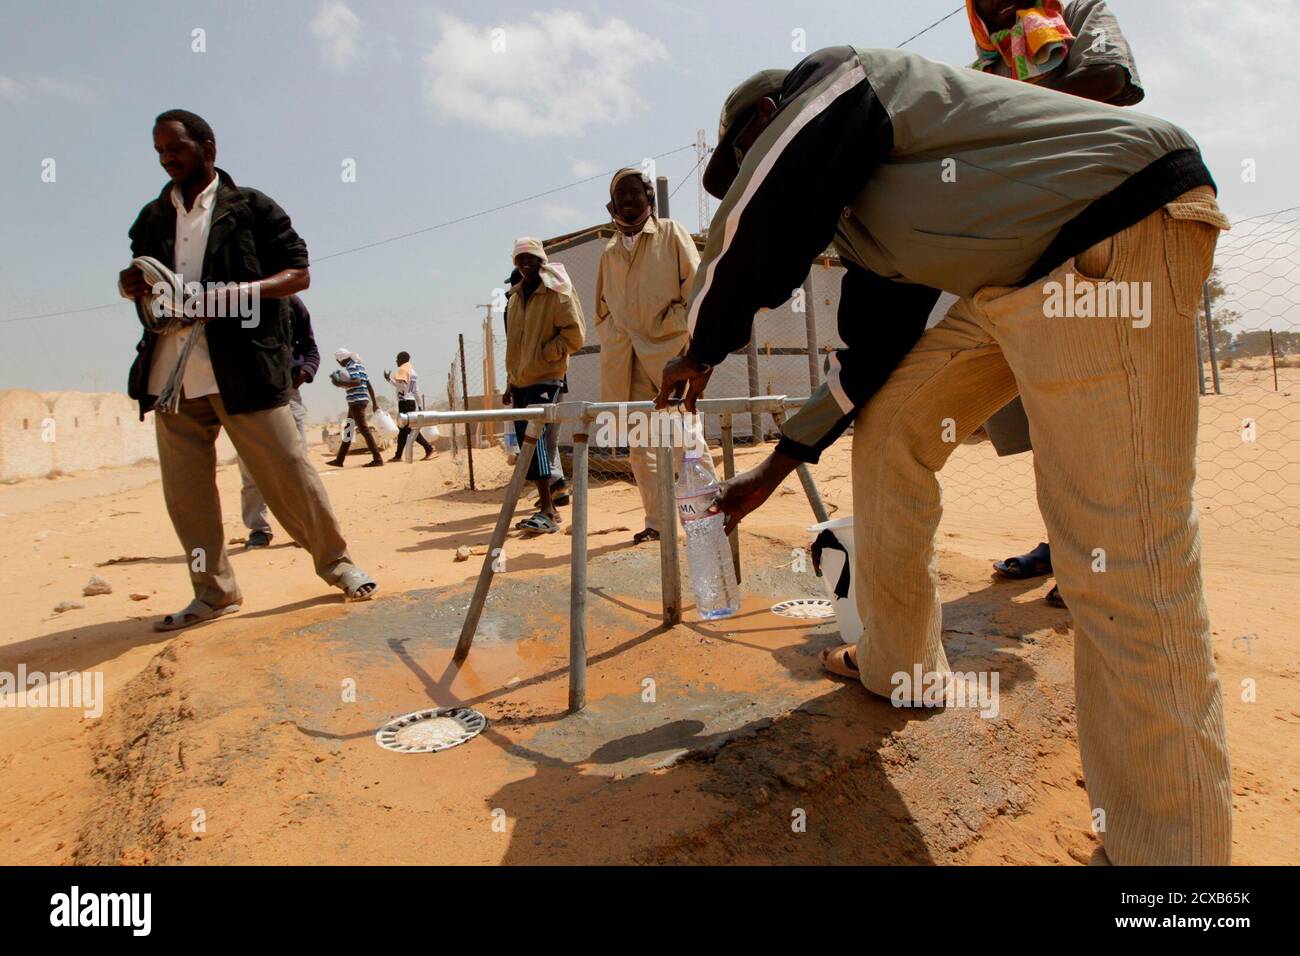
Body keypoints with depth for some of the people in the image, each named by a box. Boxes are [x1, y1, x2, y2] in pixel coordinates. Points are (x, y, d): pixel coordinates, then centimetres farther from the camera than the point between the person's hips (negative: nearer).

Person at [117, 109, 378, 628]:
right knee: (185, 489, 6)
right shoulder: (152, 217, 18)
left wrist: (237, 292, -17)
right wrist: (130, 285, 0)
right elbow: (141, 282, 26)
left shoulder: (251, 207, 4)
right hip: (172, 375, 5)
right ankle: (214, 591, 18)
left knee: (288, 473, -4)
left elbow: (298, 272, -1)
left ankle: (337, 563, 13)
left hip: (243, 368, -5)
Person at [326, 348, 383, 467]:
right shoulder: (360, 366, 19)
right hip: (362, 400, 10)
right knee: (347, 429, 14)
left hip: (356, 401, -10)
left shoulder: (351, 367, -9)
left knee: (364, 429, -11)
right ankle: (339, 460, 20)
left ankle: (377, 459, -13)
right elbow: (369, 385, 17)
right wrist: (375, 403, 17)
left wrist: (341, 384, -16)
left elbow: (357, 382, -24)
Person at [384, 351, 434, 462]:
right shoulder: (413, 371, 19)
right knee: (403, 429, 9)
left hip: (405, 402, -9)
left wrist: (388, 379, -13)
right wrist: (419, 404, 21)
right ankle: (398, 455, 8)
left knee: (411, 429, -10)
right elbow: (416, 391, 19)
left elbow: (402, 386, -21)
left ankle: (429, 448, -16)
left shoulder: (402, 370, -7)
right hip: (412, 402, 9)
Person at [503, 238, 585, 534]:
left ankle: (547, 512, -17)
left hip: (545, 379, -8)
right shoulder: (515, 297, 17)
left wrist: (544, 354, -14)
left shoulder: (558, 292, -5)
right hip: (520, 382, 8)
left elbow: (574, 334, -11)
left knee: (535, 438, -18)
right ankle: (546, 508, 16)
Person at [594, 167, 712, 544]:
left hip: (669, 348, -4)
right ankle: (658, 522, 11)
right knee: (639, 447, 4)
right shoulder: (609, 252, 19)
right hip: (627, 360, 5)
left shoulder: (671, 233, 8)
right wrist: (611, 354, 15)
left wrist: (692, 340, -9)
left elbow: (696, 286, 1)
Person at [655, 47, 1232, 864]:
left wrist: (701, 353, 8)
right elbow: (870, 354, 22)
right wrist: (772, 473, 24)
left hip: (1115, 226, -10)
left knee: (1122, 558, -13)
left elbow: (750, 231, -9)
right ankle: (900, 666, 26)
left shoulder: (830, 78, 2)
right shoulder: (856, 206, 24)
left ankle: (1171, 846, -1)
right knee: (887, 425, 14)